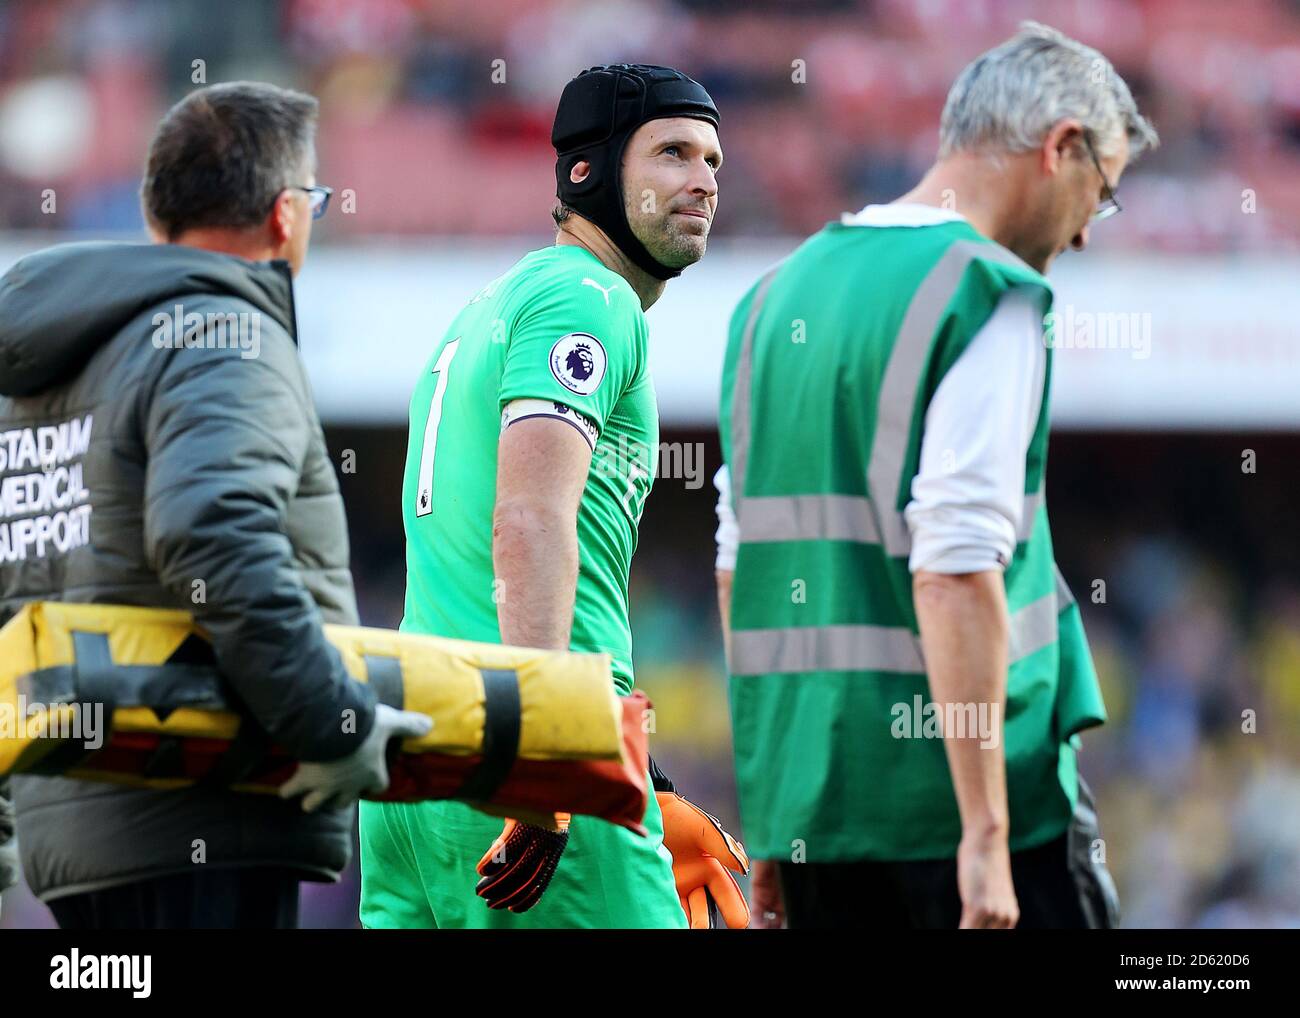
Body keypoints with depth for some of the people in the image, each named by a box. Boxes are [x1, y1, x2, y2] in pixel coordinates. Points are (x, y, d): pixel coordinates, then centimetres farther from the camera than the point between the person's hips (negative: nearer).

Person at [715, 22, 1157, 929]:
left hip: (807, 807, 7)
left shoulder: (779, 294, 15)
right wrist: (984, 836, -20)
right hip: (953, 784, -7)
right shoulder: (987, 295, -9)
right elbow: (954, 572, -19)